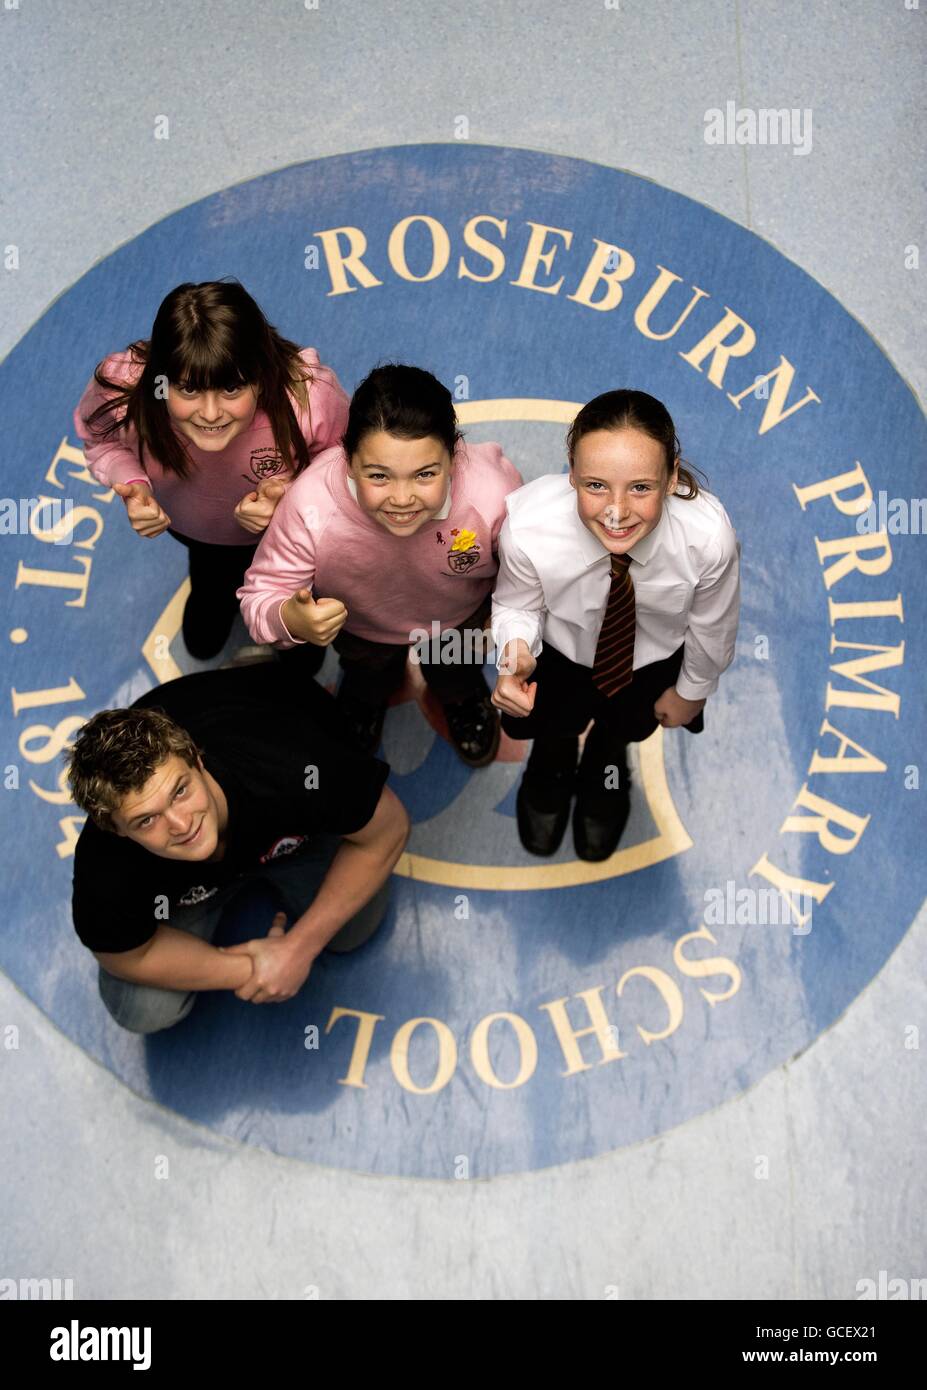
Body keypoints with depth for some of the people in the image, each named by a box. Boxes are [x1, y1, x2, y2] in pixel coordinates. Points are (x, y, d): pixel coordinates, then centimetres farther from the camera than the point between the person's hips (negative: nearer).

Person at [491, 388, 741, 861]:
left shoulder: (710, 537, -40)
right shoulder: (527, 526, -41)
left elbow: (712, 626, -16)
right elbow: (516, 607, -18)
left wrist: (692, 691, 2)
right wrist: (516, 654, -41)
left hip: (655, 654, 1)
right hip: (561, 649, 0)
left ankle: (607, 753, 57)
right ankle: (556, 751, 50)